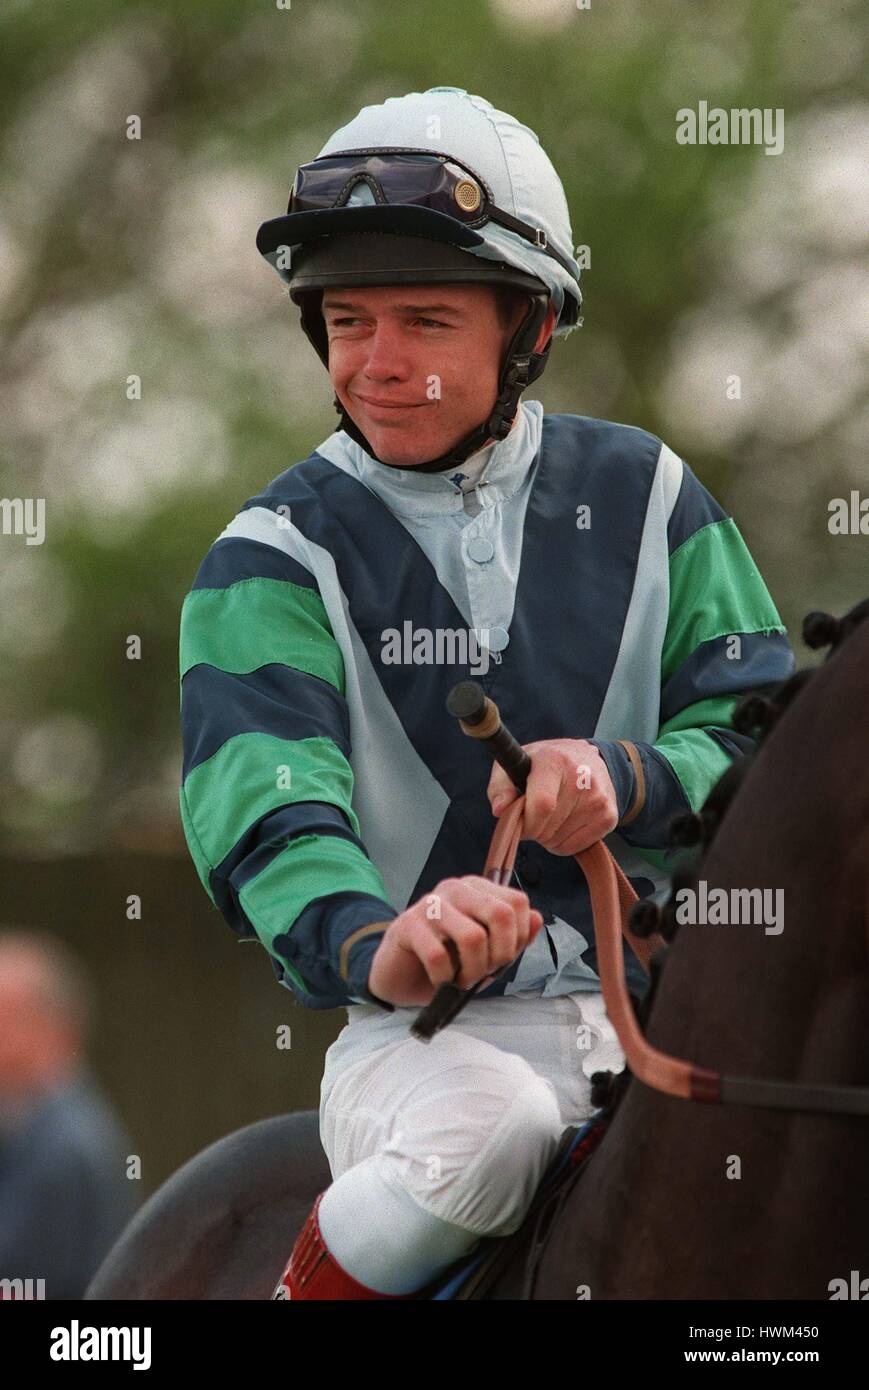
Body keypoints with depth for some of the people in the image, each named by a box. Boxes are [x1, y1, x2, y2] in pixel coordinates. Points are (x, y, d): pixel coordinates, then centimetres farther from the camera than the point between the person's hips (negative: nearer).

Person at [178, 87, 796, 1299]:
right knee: (490, 1129, -36)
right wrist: (370, 945, -40)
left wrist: (629, 781, -18)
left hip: (676, 1006, 2)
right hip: (425, 1033, -2)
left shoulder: (642, 494, 11)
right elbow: (266, 804, -17)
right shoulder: (277, 560, 1)